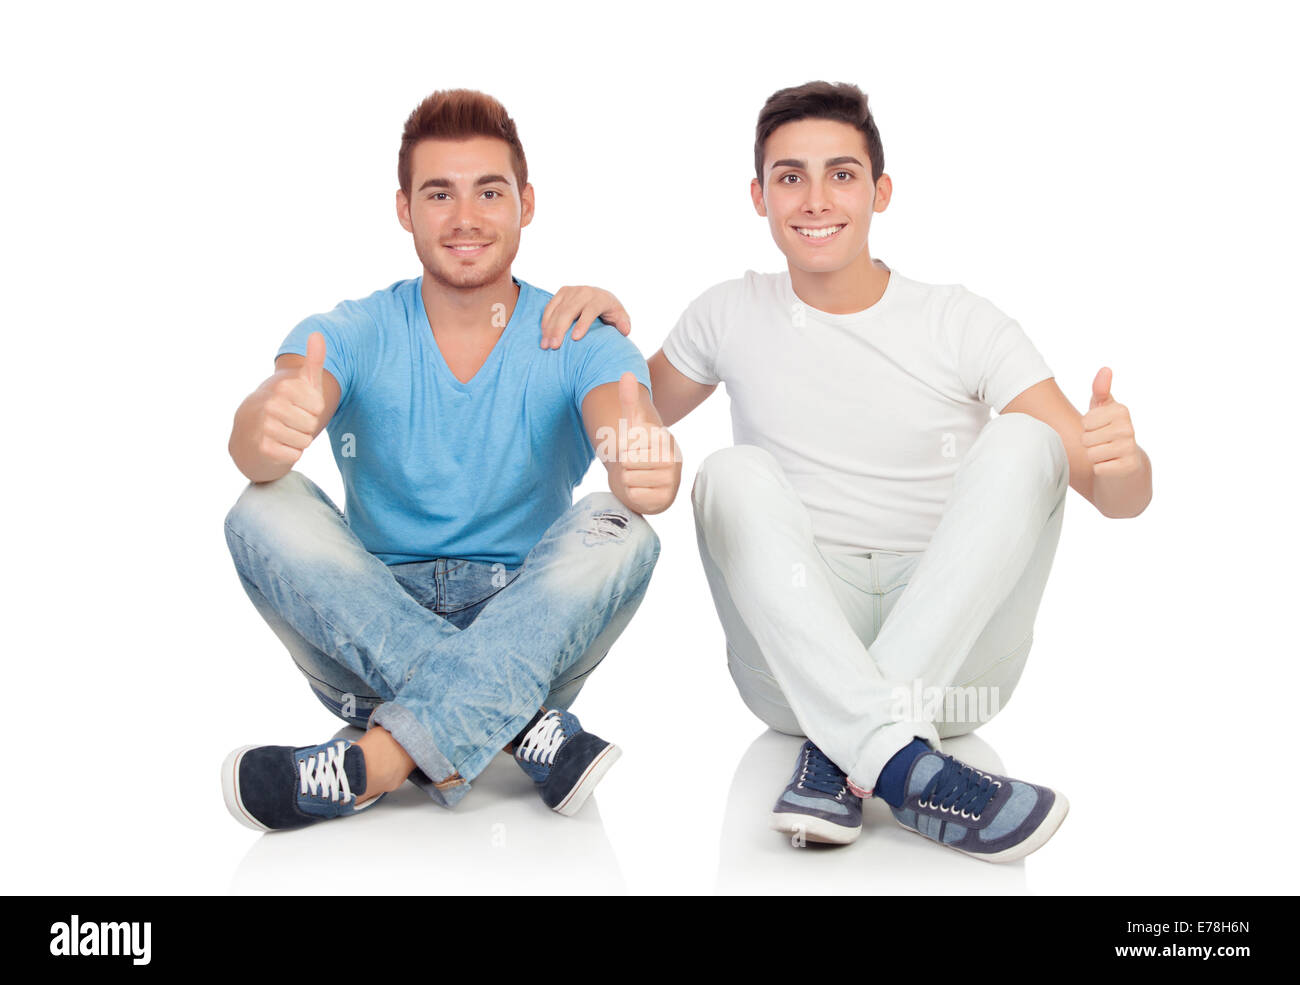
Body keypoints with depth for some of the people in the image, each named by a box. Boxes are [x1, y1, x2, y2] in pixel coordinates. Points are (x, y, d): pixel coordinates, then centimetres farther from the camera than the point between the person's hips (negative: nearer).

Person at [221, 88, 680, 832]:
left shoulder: (581, 342, -4)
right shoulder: (352, 337, -3)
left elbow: (640, 456, -26)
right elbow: (254, 446, -25)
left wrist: (649, 470, -52)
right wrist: (265, 427, -51)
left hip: (526, 636, -1)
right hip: (369, 636, 1)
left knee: (617, 531, -28)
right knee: (267, 510, -24)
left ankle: (371, 764, -35)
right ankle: (526, 731, -33)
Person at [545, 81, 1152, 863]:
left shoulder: (962, 323, 1)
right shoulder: (732, 316, 7)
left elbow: (1122, 497, -5)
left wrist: (1121, 460, -31)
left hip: (957, 653, 0)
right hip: (798, 671, 1)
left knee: (1025, 442, -21)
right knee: (735, 474, -23)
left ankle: (843, 755, -32)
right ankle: (905, 768, -41)